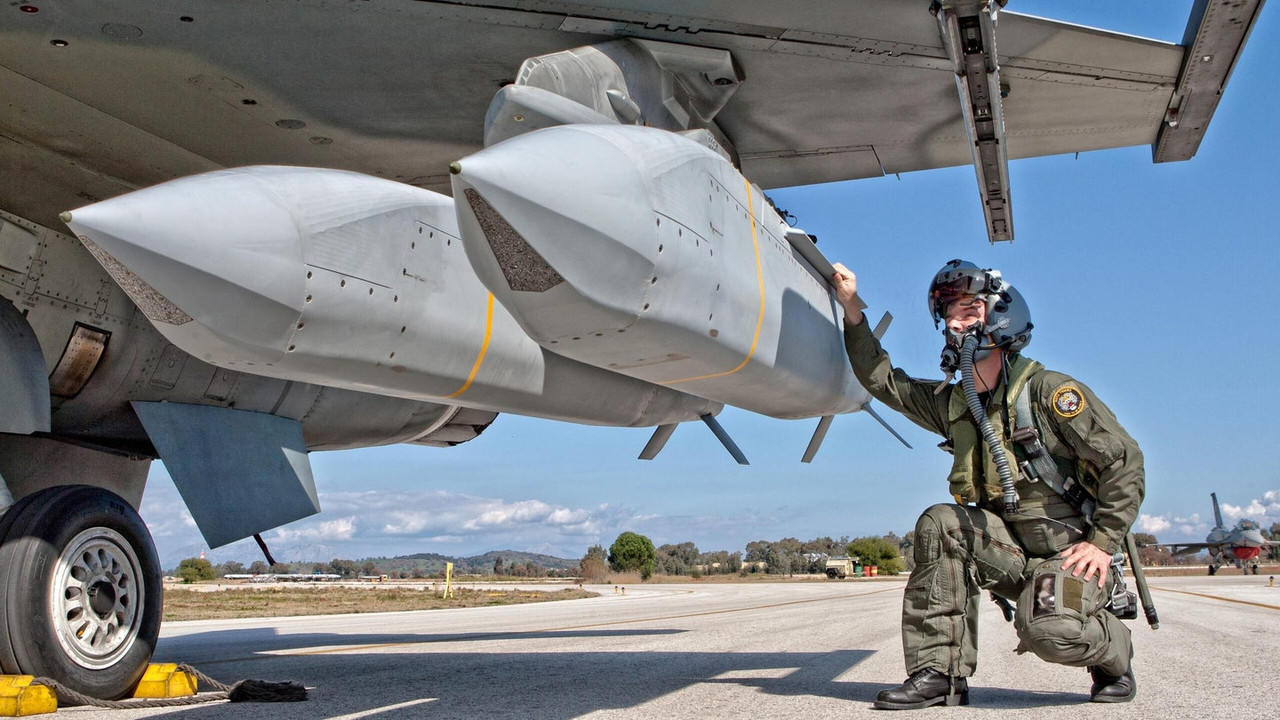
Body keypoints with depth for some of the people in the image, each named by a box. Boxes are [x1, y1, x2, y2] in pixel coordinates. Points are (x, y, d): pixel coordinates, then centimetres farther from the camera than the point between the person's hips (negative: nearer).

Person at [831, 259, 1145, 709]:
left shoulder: (1049, 390, -8)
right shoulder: (950, 403, 11)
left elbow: (1124, 459, -8)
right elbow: (882, 379, 17)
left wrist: (1104, 541, -14)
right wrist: (853, 309, 11)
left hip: (1069, 552, -5)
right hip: (1008, 551, 6)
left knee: (1050, 630, -33)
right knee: (940, 524, -21)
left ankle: (1113, 653, 5)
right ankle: (941, 673, -18)